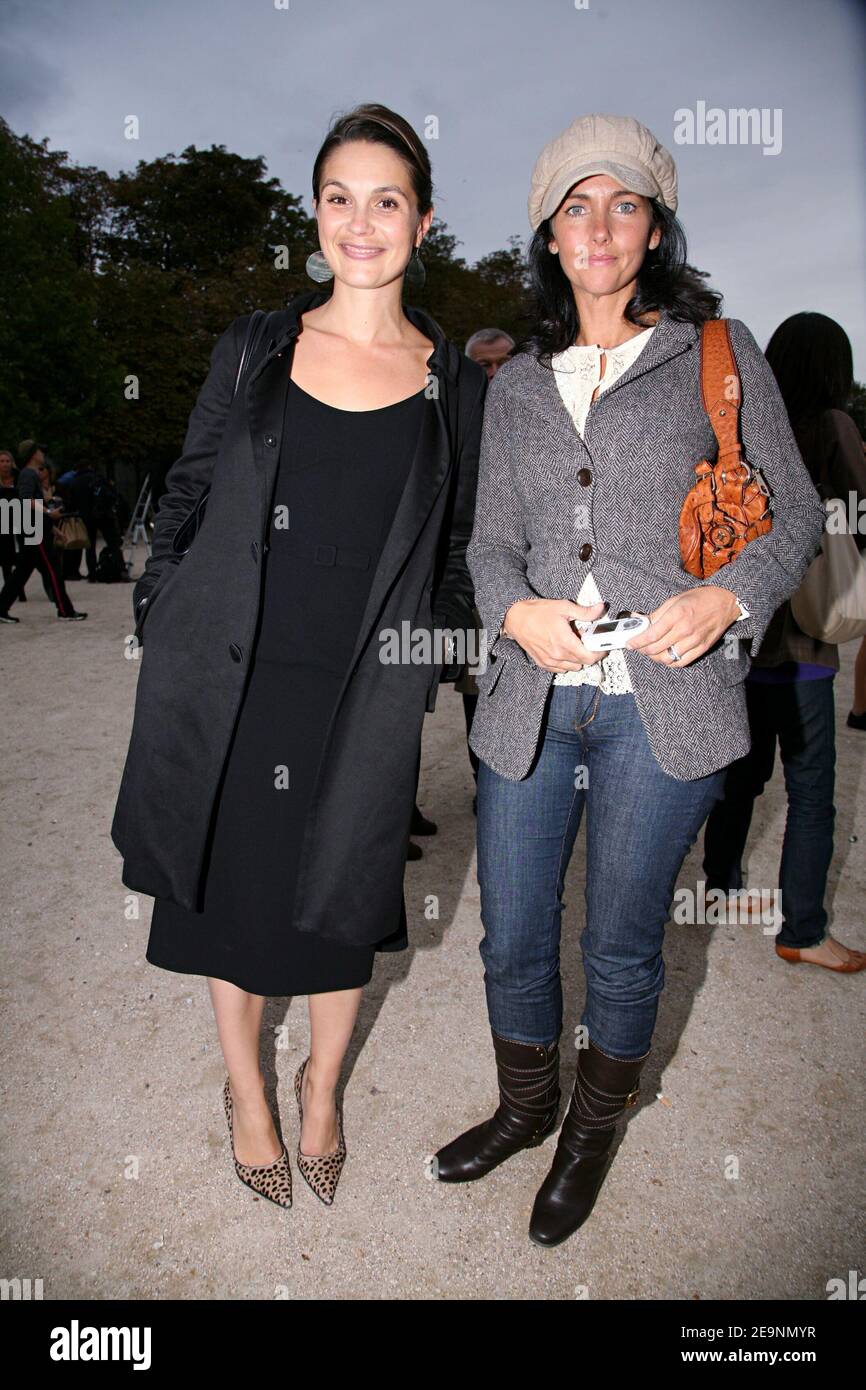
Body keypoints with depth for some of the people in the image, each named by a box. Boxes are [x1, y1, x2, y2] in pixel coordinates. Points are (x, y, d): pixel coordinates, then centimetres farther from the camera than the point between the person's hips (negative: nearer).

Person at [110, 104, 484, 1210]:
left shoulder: (456, 387, 3)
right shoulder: (251, 353, 4)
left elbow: (456, 552, 8)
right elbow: (183, 502, 7)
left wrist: (428, 674, 3)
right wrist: (160, 638, 2)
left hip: (364, 699, 0)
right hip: (229, 683, 1)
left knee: (343, 901, 12)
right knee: (230, 891, 13)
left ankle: (321, 1083, 41)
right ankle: (246, 1091, 39)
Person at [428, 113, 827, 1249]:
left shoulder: (722, 355, 4)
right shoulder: (517, 384, 12)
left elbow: (795, 518, 5)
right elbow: (492, 539, 12)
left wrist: (729, 595, -14)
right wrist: (517, 609, -10)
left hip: (663, 701, -3)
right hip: (532, 697, 3)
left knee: (621, 946, 11)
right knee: (512, 937, 13)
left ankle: (594, 1131, 39)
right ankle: (526, 1105, 42)